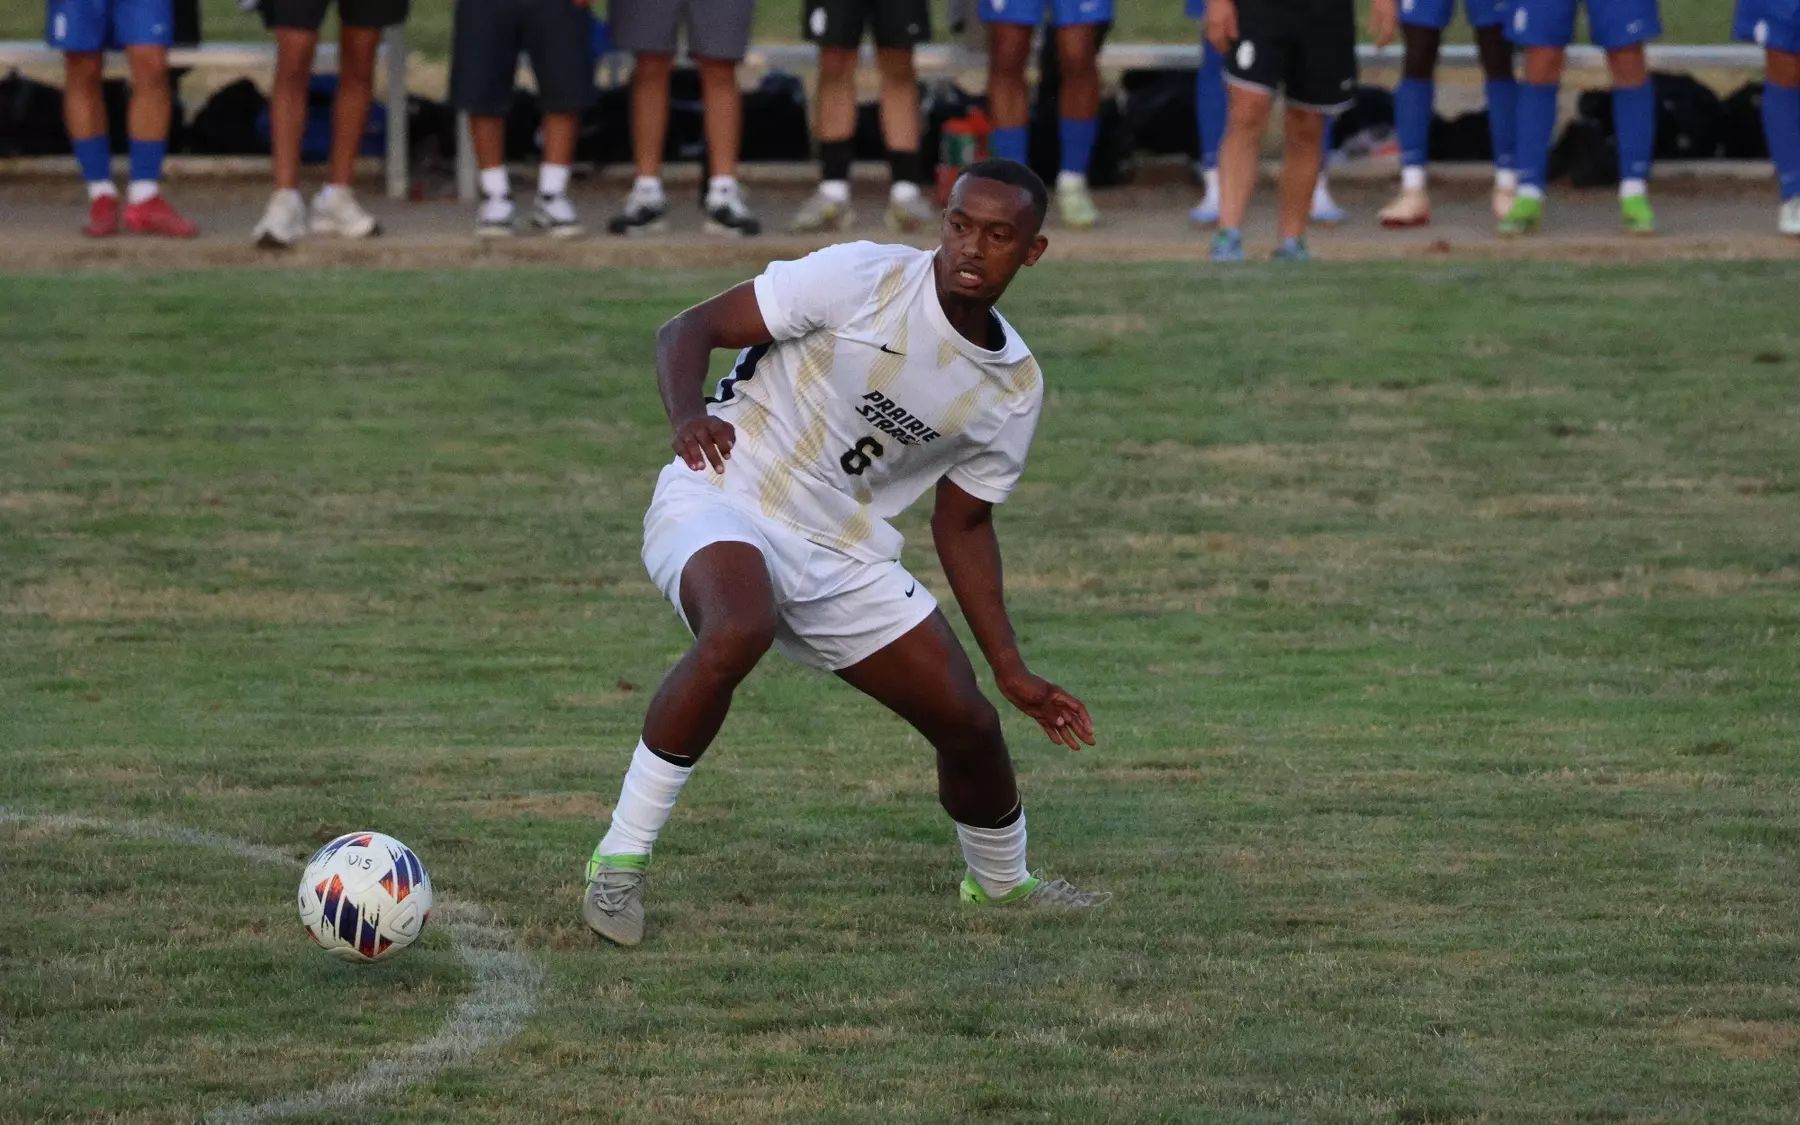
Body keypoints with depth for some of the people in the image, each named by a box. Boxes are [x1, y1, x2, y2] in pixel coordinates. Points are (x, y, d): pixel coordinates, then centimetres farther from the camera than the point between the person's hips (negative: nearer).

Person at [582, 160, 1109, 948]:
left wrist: (1013, 673, 12)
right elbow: (688, 329, -12)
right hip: (721, 503, -6)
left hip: (842, 553, 6)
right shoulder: (864, 278, -14)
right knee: (737, 634, -39)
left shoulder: (1015, 389, 4)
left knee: (968, 723, 4)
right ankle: (620, 860, -26)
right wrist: (687, 417, -34)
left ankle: (1000, 883, 38)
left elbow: (963, 524, 17)